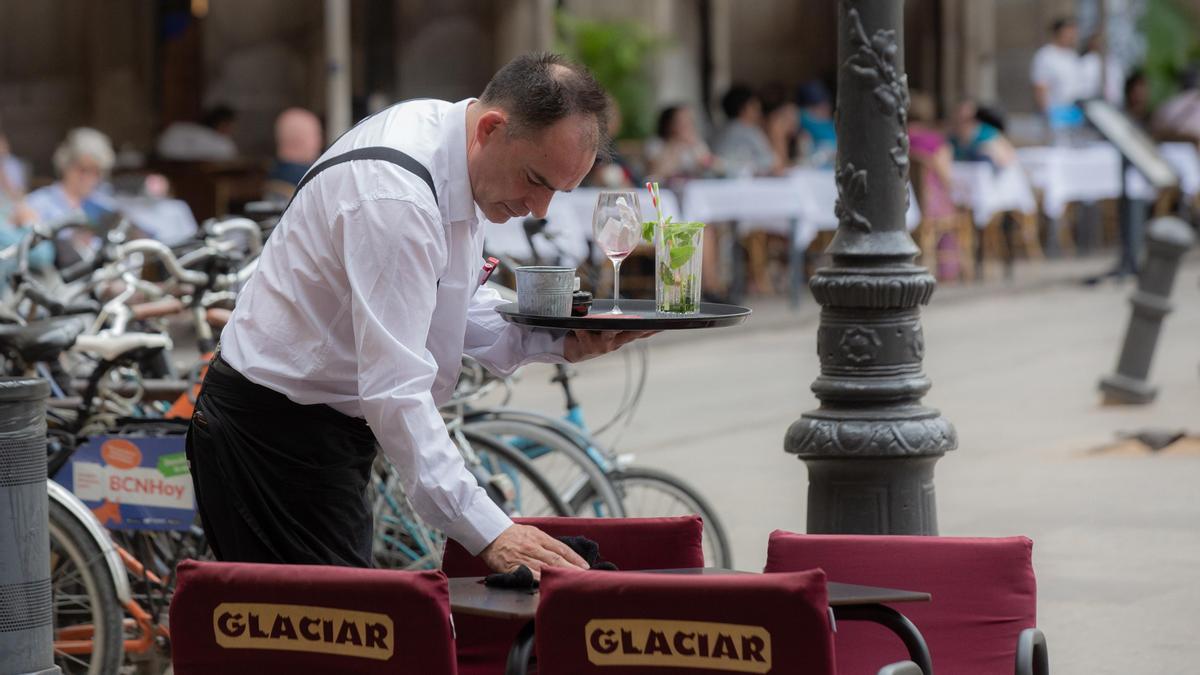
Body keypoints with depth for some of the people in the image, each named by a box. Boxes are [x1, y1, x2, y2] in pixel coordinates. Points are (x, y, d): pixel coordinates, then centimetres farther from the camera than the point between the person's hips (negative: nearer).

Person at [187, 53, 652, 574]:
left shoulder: (442, 135, 3)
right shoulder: (393, 196, -29)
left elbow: (447, 308, 16)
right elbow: (396, 389, -34)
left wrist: (557, 342, -2)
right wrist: (486, 531, -38)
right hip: (276, 435, -10)